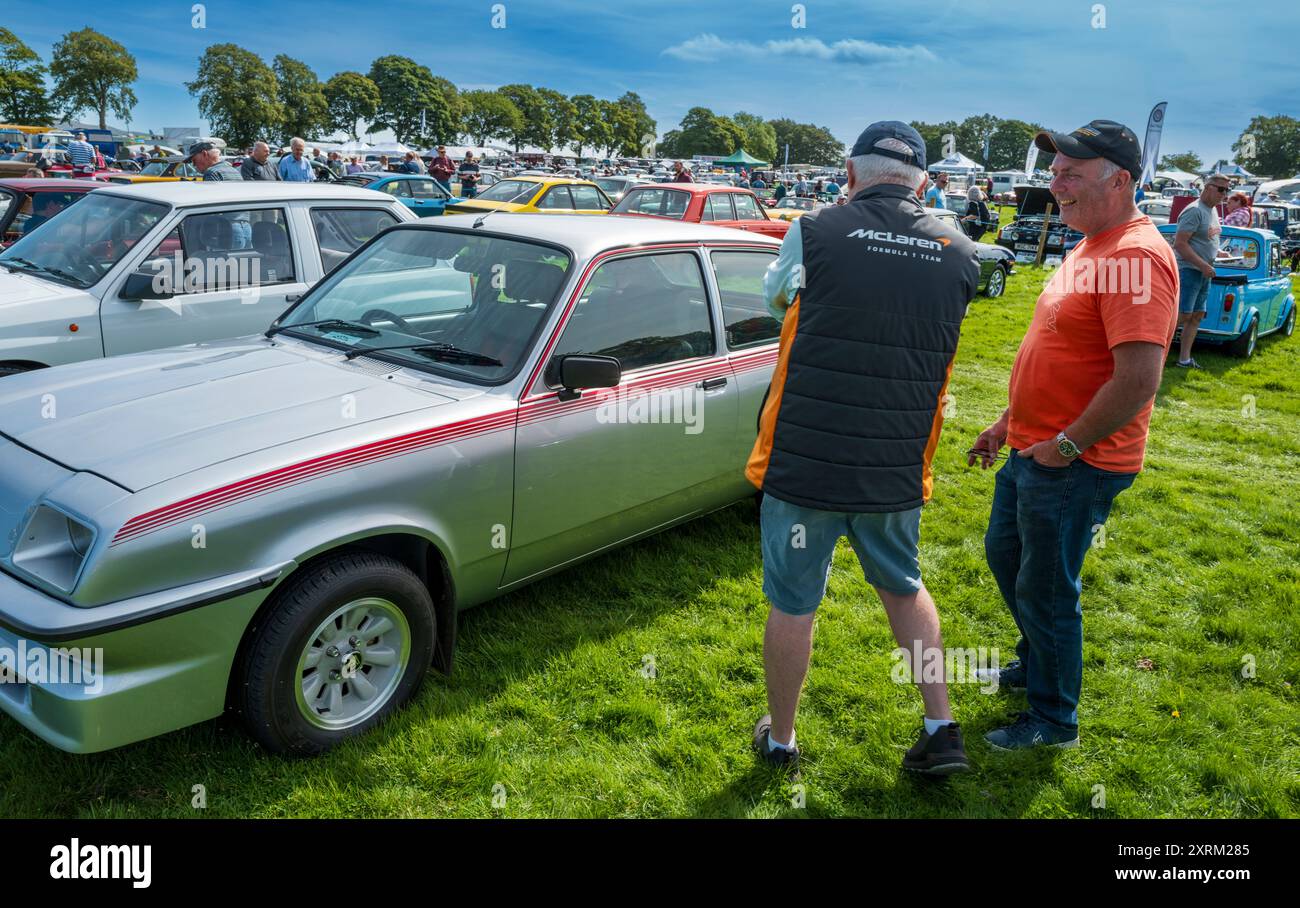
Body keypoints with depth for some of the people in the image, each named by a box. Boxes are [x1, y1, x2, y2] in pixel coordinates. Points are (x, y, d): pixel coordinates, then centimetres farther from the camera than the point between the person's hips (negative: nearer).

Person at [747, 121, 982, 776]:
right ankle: (941, 729, 27)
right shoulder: (960, 256, 1)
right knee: (904, 587, 26)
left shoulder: (816, 233, -8)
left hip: (804, 462, -3)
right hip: (897, 470, 3)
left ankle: (779, 739, 30)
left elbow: (774, 296, 11)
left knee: (791, 604, 12)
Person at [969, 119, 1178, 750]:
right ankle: (1034, 664, 46)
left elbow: (1138, 380, -29)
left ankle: (1054, 721, 25)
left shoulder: (1135, 258, -22)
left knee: (1045, 592, 4)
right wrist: (1009, 422, 18)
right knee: (1003, 555, 24)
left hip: (1075, 466, -10)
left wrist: (1066, 445, -20)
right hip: (1034, 451, 10)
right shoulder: (1090, 248, 11)